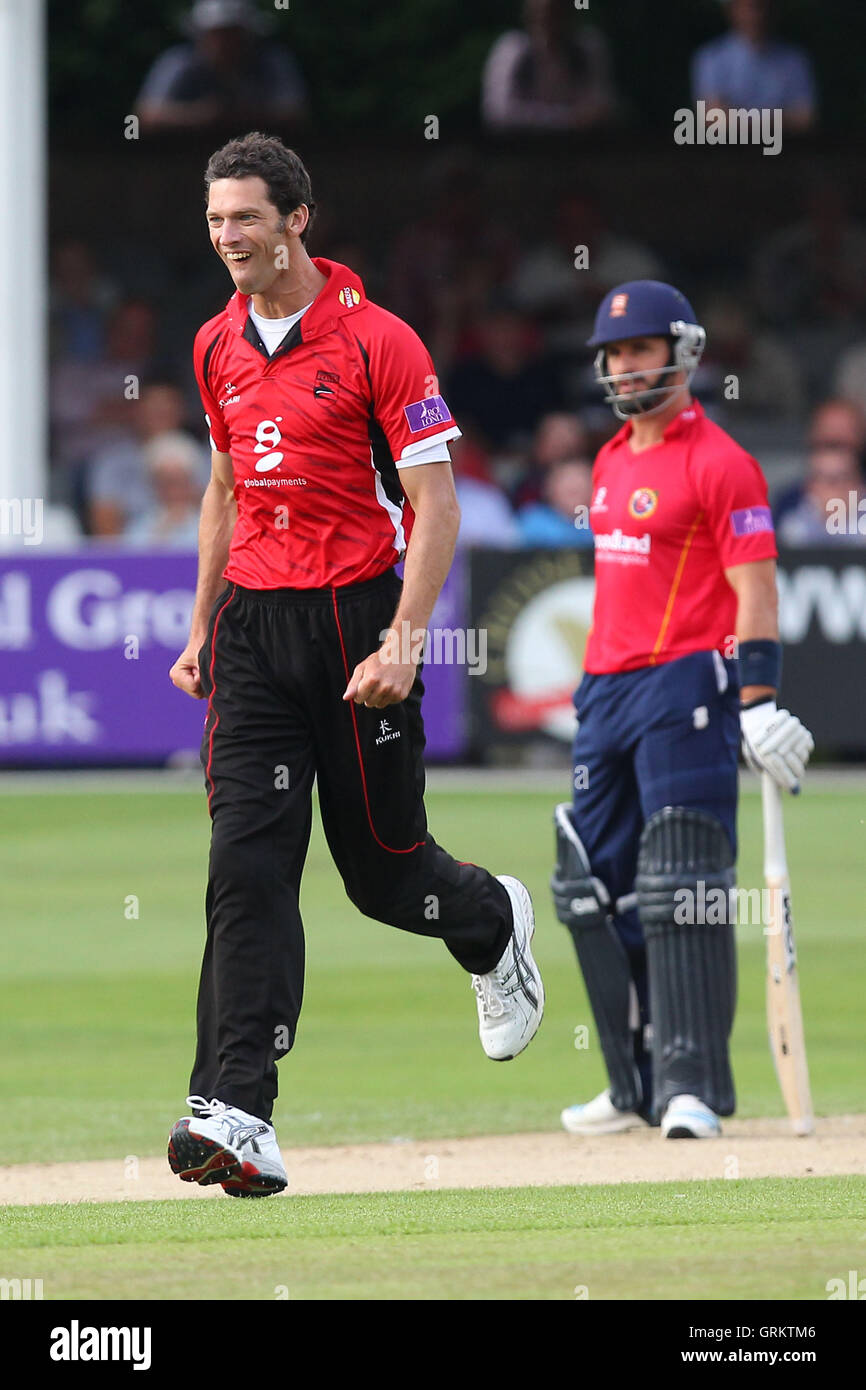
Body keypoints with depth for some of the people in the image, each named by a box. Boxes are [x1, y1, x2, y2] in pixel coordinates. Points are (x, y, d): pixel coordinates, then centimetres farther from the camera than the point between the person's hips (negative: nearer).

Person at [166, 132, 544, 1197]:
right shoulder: (218, 348, 10)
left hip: (354, 620, -4)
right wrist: (201, 628, 18)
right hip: (251, 628, 4)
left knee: (381, 867, 6)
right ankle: (234, 1117, -16)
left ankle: (491, 924, 42)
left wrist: (403, 640, -20)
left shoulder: (377, 342, -9)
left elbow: (433, 504, -11)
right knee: (248, 869, -8)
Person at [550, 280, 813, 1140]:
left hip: (685, 688, -9)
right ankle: (637, 1085, 18)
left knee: (680, 890, -13)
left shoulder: (718, 463, -9)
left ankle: (692, 1088, -13)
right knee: (594, 889, 10)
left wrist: (758, 707, -22)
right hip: (606, 697, 9)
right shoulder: (613, 462, 16)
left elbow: (756, 593, -14)